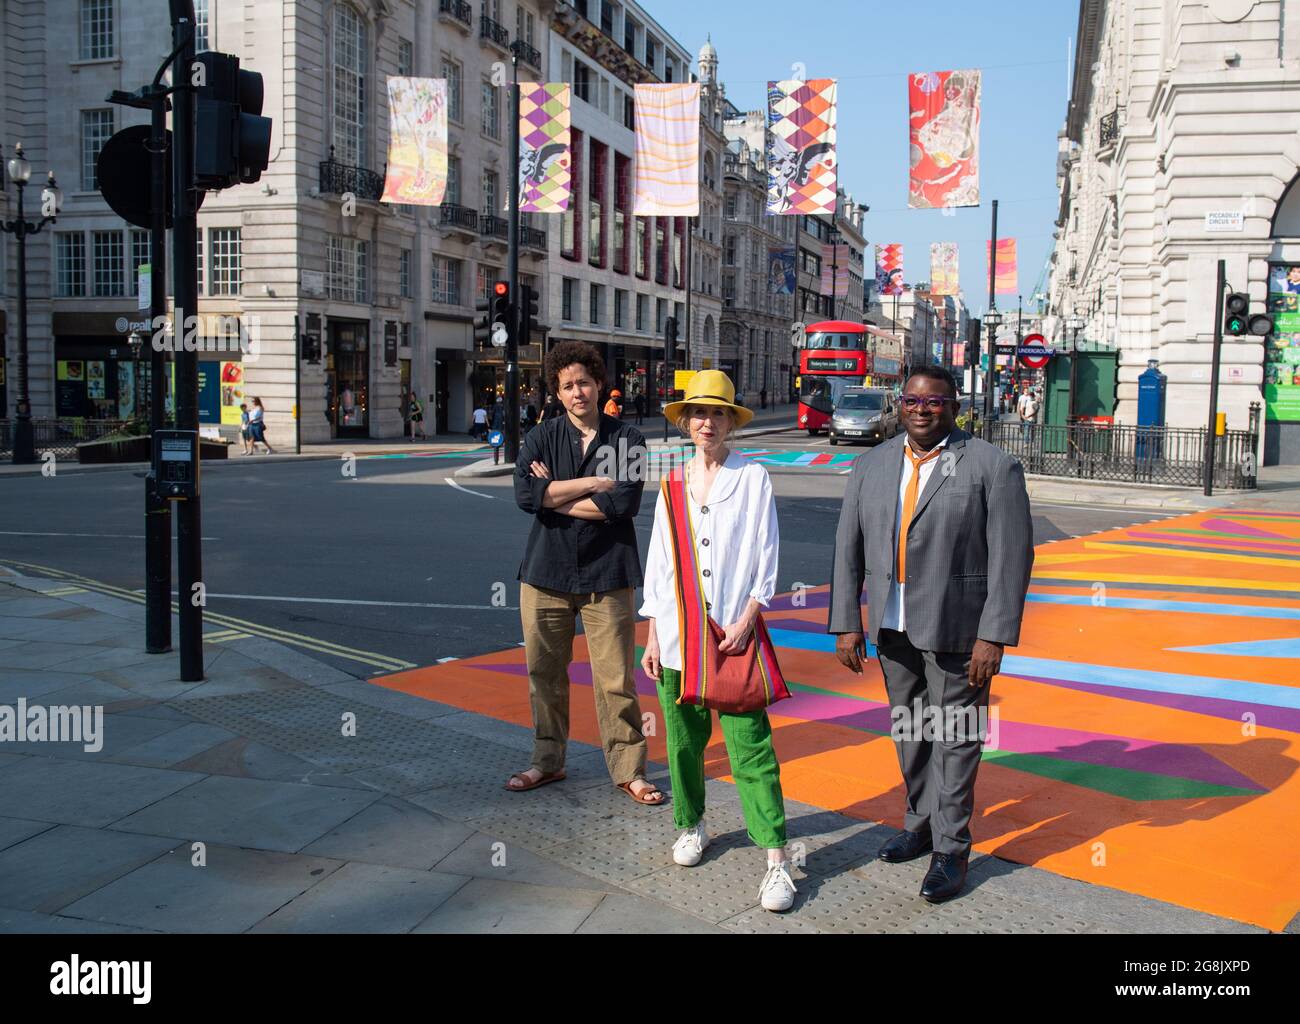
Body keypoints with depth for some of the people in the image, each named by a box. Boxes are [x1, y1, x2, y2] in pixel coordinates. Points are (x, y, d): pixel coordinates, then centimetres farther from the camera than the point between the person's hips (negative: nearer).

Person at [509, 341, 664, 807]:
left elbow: (624, 504, -13)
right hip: (546, 573, 2)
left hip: (606, 575, -2)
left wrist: (553, 497, -8)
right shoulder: (542, 438, 6)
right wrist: (595, 482, -12)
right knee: (545, 673, 10)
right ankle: (547, 761, 27)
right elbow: (525, 494, -11)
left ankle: (628, 769, 12)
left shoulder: (627, 438, 1)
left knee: (616, 678, -1)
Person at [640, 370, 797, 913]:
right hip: (676, 634, 3)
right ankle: (691, 825, 32)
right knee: (684, 742, 11)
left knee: (750, 748, -7)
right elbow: (659, 563, 12)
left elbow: (765, 559, 0)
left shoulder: (754, 478, 2)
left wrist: (745, 621, -10)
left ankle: (776, 859, -4)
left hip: (733, 633, -3)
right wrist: (653, 637, 8)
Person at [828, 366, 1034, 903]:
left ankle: (951, 849, 17)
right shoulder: (871, 466, 6)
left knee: (954, 738, 3)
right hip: (893, 627, 5)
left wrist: (994, 636, -16)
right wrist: (846, 623, 0)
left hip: (957, 628, -5)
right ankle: (921, 823, 36)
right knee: (908, 732, 17)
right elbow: (848, 549, 6)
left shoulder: (992, 466, -8)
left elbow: (1012, 556, -11)